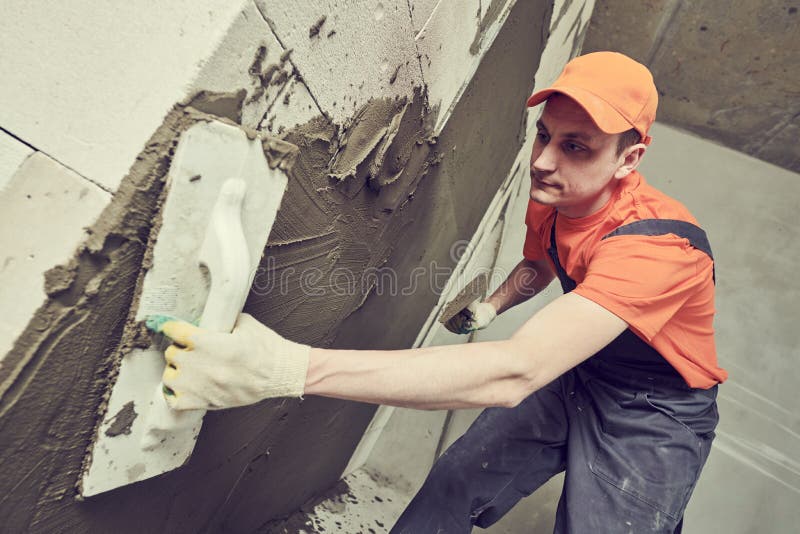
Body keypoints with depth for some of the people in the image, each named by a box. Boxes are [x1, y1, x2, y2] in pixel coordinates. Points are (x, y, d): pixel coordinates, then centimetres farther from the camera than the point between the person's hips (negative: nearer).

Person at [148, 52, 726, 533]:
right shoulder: (549, 198, -10)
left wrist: (293, 369, -53)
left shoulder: (657, 244, -35)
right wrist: (488, 310, -4)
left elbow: (514, 373, -47)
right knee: (455, 484, -6)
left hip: (657, 418, -4)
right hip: (576, 381, 5)